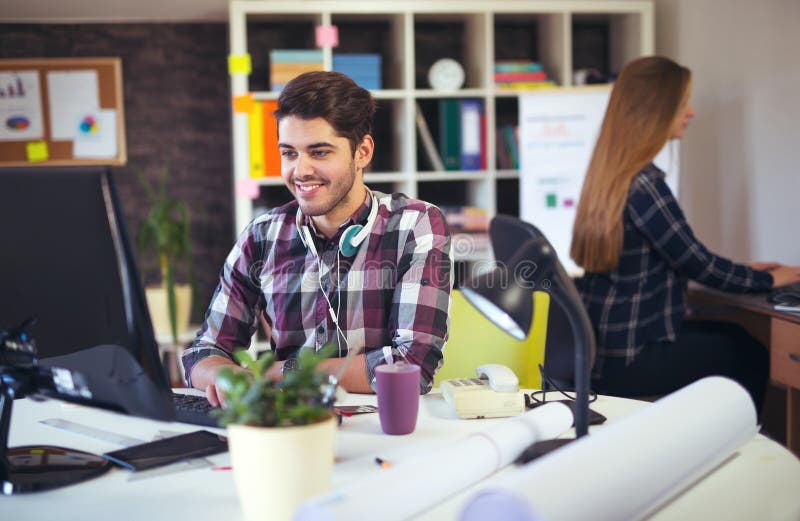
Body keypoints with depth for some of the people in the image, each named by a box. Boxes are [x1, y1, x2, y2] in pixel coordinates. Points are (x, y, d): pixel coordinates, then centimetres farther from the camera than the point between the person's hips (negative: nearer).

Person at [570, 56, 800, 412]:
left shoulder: (610, 171, 8)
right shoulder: (643, 183, -21)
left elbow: (677, 257, 18)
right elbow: (698, 265, -14)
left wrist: (744, 271, 19)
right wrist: (768, 280, 2)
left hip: (602, 342, 9)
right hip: (627, 361, -9)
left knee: (732, 336, 19)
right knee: (753, 358, 3)